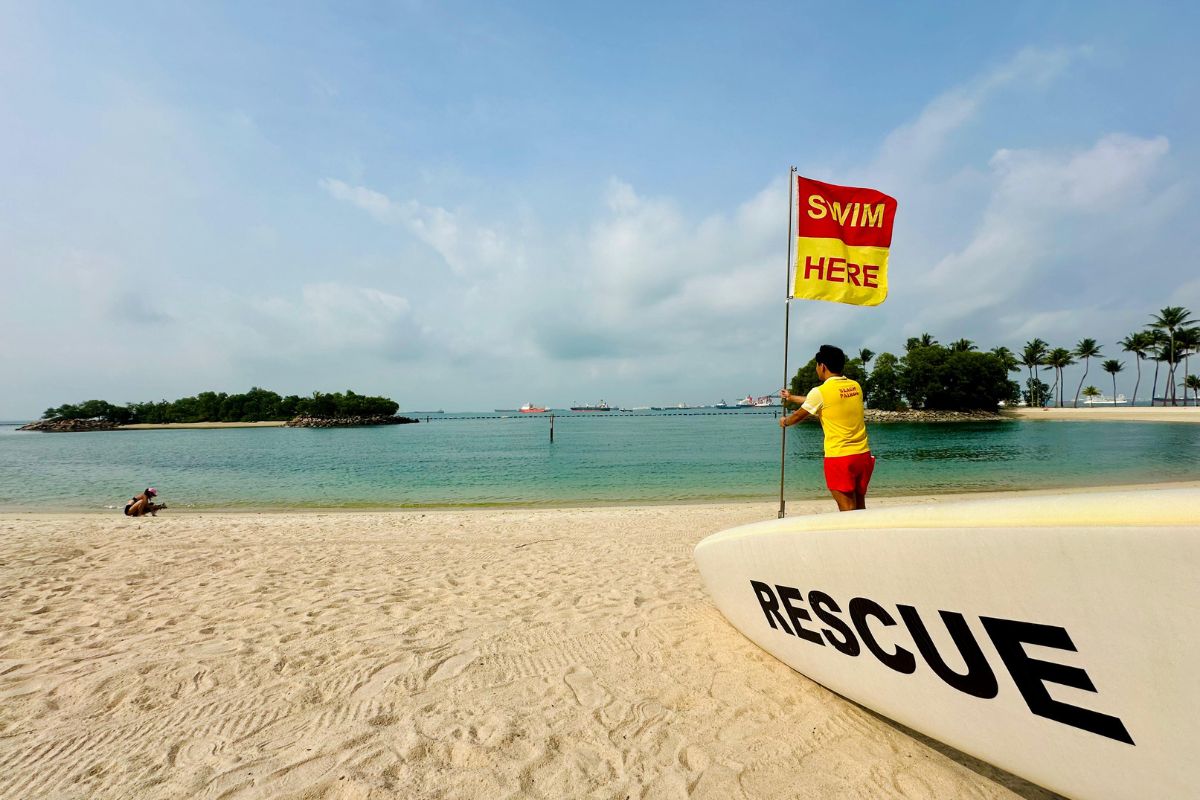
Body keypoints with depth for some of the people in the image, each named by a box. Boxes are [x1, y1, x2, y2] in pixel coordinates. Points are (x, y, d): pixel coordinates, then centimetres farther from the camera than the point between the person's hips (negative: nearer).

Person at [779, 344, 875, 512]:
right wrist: (792, 398, 34)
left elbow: (798, 416, 4)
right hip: (863, 454, 6)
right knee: (859, 507, 17)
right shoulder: (855, 386, 9)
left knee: (847, 509, 0)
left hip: (839, 457, -6)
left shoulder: (820, 391, -11)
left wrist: (785, 421, 26)